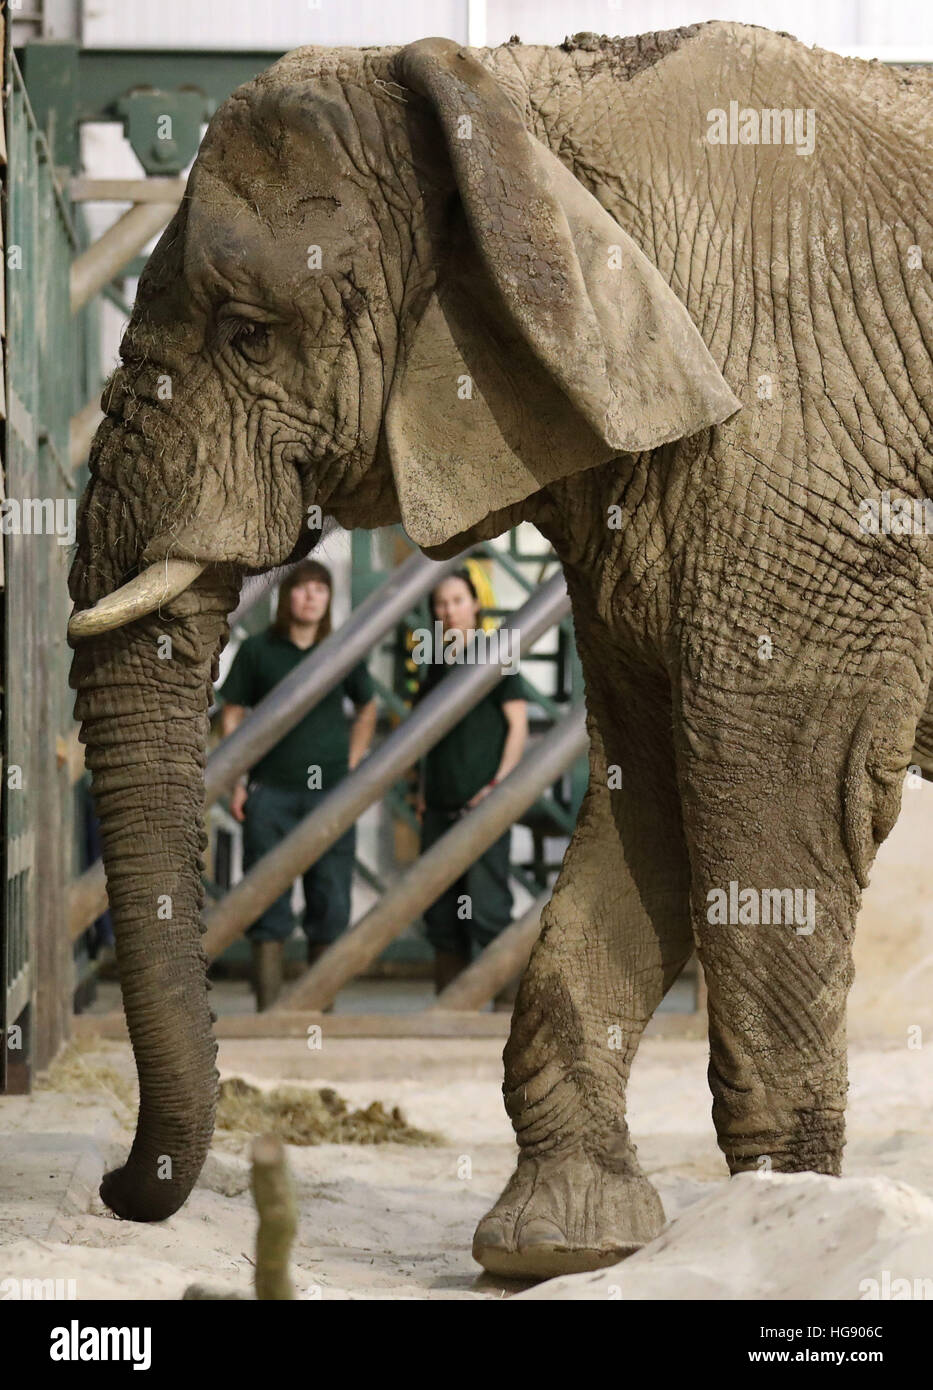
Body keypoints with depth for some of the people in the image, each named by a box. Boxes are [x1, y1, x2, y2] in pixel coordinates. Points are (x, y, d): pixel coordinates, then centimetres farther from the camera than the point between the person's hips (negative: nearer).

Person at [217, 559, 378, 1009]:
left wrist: (351, 766, 12)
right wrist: (239, 782, -3)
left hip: (331, 794, 2)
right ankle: (267, 1013, 0)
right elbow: (232, 716, 5)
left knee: (330, 905, 4)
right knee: (268, 907, -2)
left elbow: (368, 708, 22)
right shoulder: (258, 650, 1)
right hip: (271, 794, -2)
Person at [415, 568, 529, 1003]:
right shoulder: (435, 666, 16)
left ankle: (509, 996, -5)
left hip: (482, 805, -6)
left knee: (486, 909, -11)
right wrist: (423, 792, 13)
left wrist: (498, 784, -14)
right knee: (442, 917, 7)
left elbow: (518, 726, -5)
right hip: (441, 807, 7)